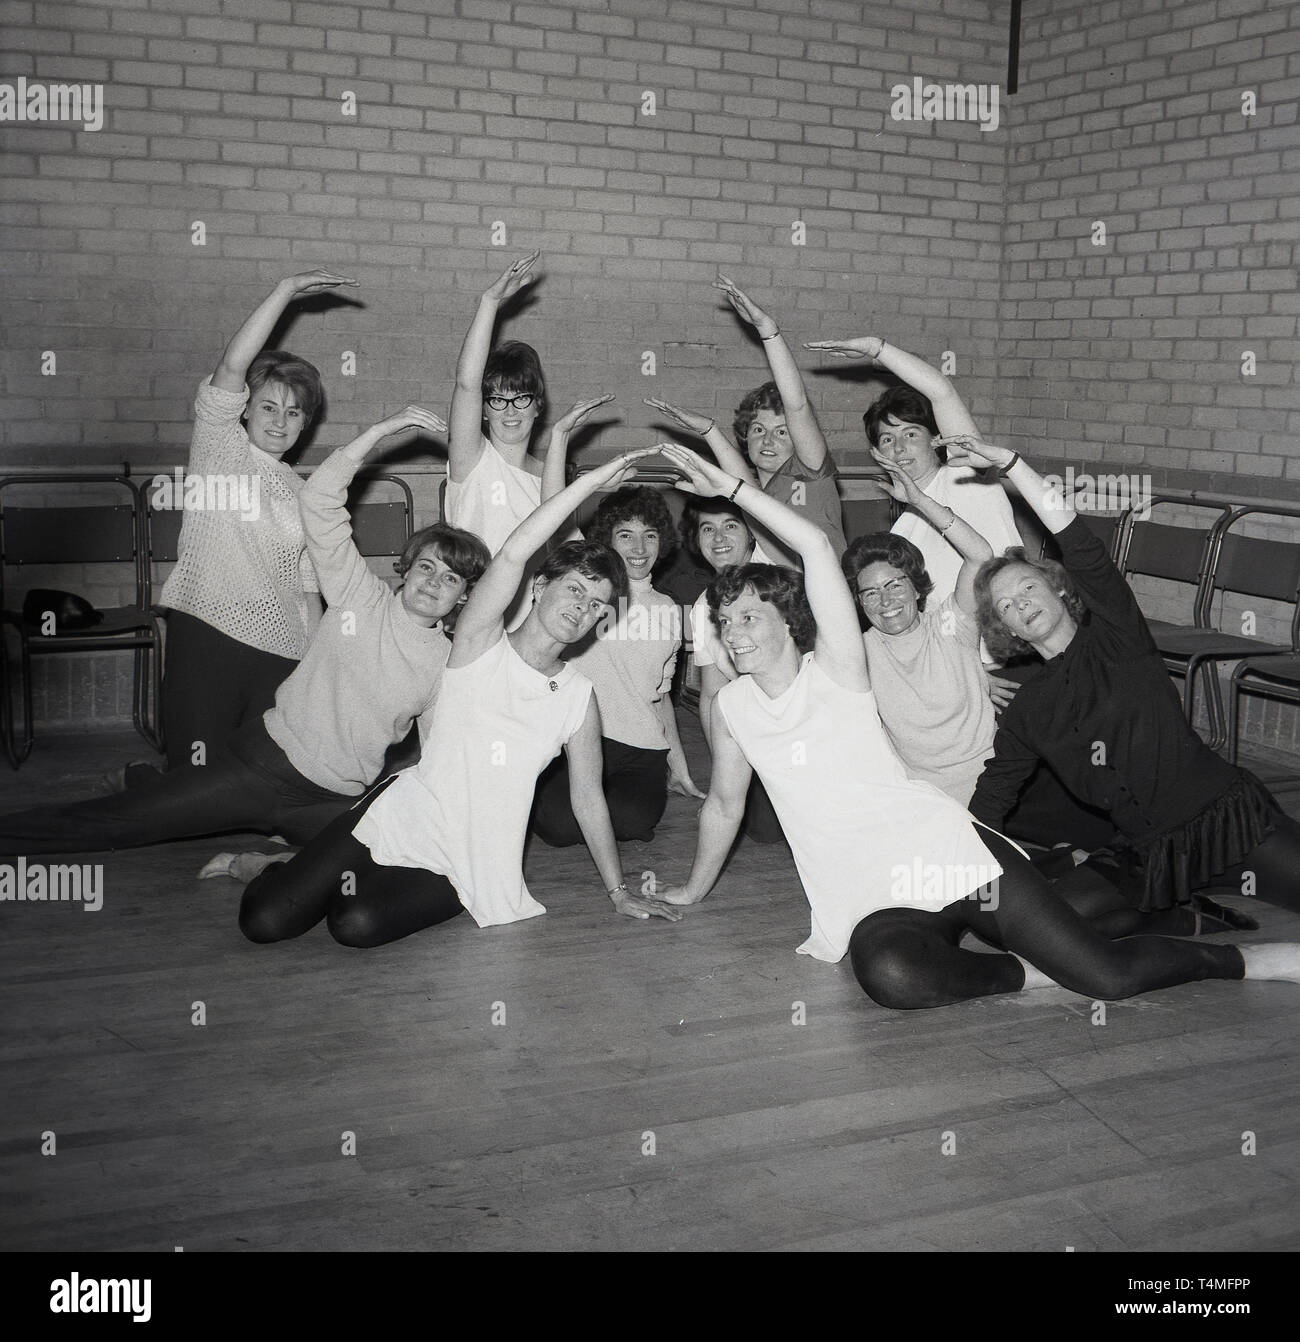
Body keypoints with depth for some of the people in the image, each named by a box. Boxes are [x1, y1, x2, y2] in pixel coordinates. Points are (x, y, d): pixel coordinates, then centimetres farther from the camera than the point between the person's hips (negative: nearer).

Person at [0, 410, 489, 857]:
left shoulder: (449, 666, 6)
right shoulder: (362, 598, -1)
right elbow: (317, 500, -11)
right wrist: (382, 430, -18)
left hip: (332, 802, 2)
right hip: (266, 759, -2)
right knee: (113, 820, -7)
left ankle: (257, 866, -14)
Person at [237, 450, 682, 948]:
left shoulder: (579, 698, 1)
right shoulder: (481, 645, -6)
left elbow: (588, 799, 8)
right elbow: (513, 553, -21)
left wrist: (619, 890, 8)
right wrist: (593, 479, -22)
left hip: (467, 862, 2)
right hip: (403, 812, -2)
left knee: (357, 925, -25)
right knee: (264, 922, -12)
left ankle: (352, 880, 10)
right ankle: (289, 868, 23)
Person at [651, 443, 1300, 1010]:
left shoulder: (834, 673, 0)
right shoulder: (731, 707, 12)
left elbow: (817, 545, -11)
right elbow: (724, 803, 28)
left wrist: (733, 486, -10)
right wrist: (693, 889, 37)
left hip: (947, 850, -2)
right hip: (873, 904, 2)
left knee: (1111, 975, -13)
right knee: (891, 975, -38)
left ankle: (1227, 959, 13)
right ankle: (1021, 972, -12)